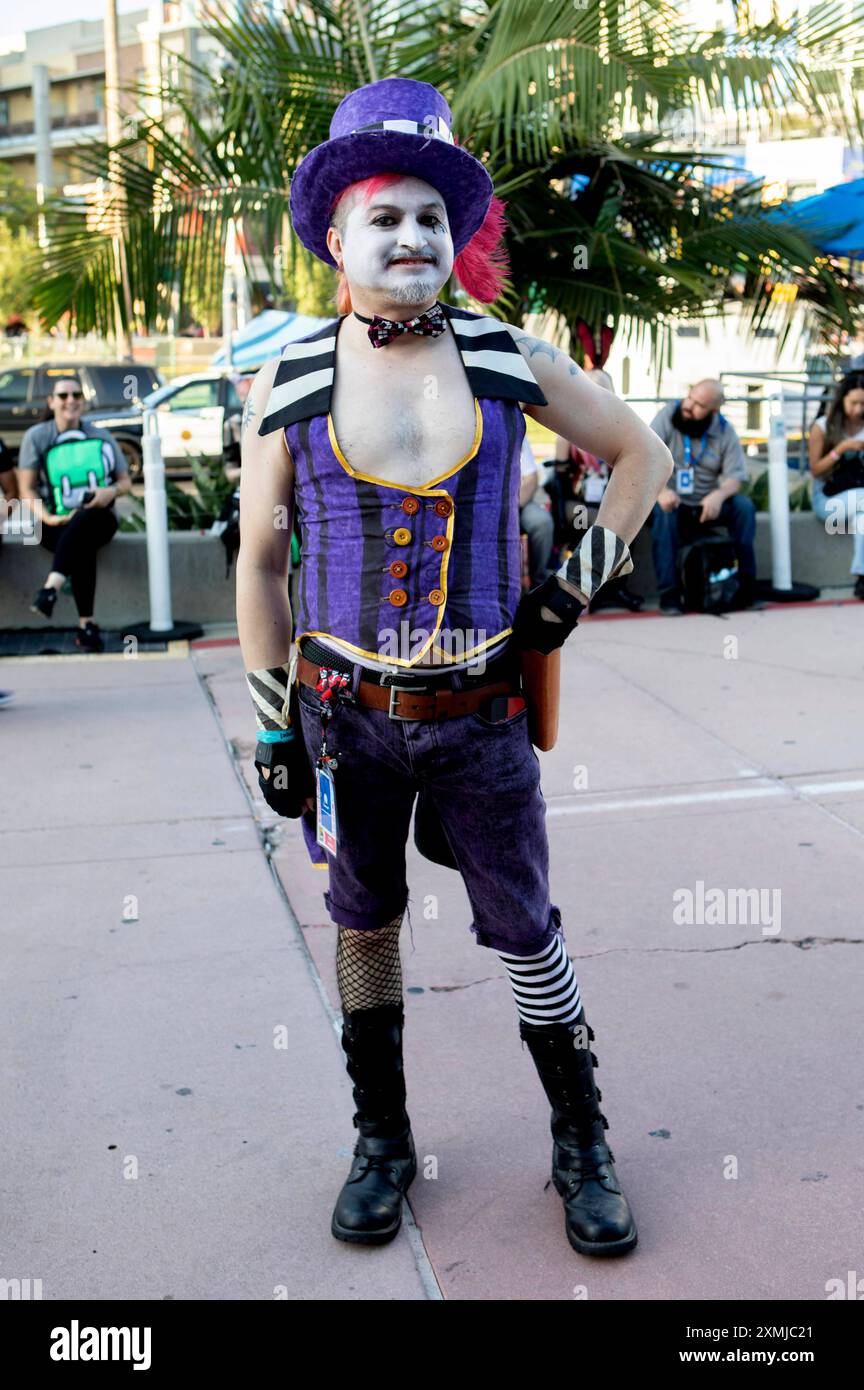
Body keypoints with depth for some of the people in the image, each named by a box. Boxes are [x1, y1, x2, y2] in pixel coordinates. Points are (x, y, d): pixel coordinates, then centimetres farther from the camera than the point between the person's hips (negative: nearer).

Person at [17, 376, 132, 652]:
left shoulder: (101, 437, 13)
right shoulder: (36, 436, 7)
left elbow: (126, 482, 15)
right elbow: (27, 488, 3)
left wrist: (112, 491, -10)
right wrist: (47, 517, -15)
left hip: (98, 519, 1)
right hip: (56, 524, -1)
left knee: (83, 520, -39)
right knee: (81, 547, -37)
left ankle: (51, 587, -53)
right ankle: (86, 625, -40)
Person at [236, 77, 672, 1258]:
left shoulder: (513, 359, -2)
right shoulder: (290, 384, -2)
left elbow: (643, 455, 12)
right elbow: (259, 562, 3)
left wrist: (577, 585, 3)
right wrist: (273, 727, 2)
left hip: (481, 711, 0)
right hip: (343, 713, 1)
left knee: (526, 932, 8)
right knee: (365, 928, 13)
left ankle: (581, 1147, 28)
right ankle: (382, 1141, 33)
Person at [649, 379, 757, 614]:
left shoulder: (725, 431, -1)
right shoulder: (667, 416, -7)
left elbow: (735, 477, -6)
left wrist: (719, 495, -31)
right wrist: (660, 490, -36)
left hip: (707, 505, 2)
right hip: (673, 503, -2)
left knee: (744, 506, -22)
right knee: (662, 512, -34)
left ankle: (745, 583, -13)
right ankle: (669, 593, -29)